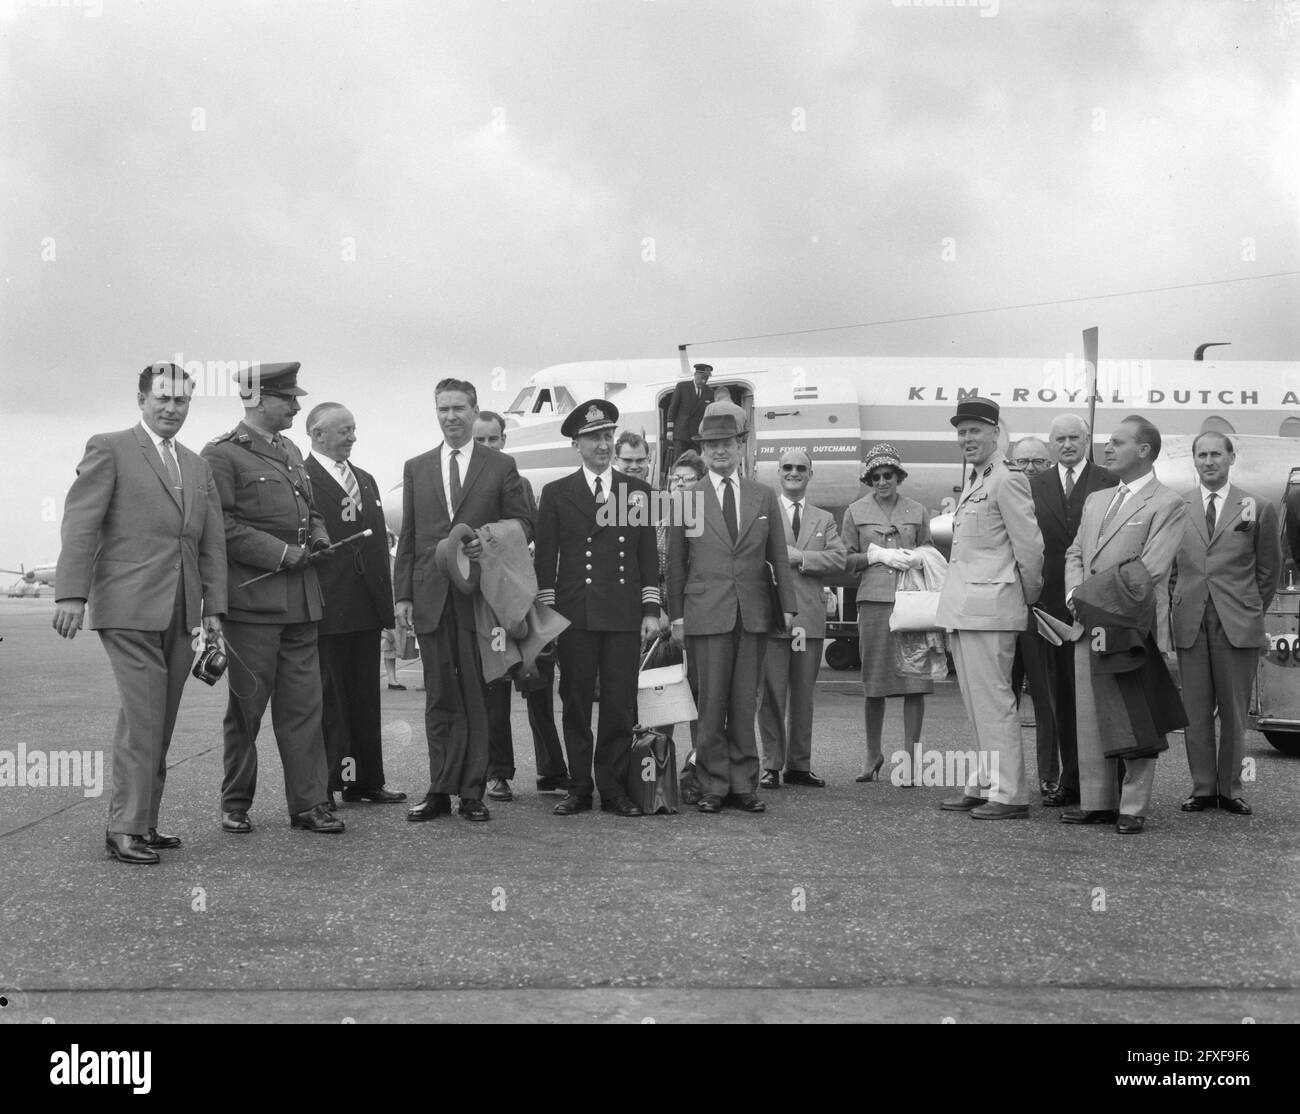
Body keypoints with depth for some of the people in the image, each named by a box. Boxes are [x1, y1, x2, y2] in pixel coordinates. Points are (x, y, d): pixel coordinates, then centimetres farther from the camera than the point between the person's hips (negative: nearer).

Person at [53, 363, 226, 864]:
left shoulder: (197, 466, 20)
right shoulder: (109, 449, 2)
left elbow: (212, 541, 17)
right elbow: (80, 523, -6)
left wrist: (213, 606, 9)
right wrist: (72, 592, -15)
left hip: (179, 615, 6)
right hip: (129, 610, -6)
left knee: (160, 723, 6)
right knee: (142, 719, -10)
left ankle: (145, 823, 12)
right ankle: (125, 828, -4)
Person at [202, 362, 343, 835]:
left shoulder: (290, 452, 17)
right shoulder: (222, 454, -8)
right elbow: (220, 525, -15)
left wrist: (318, 537, 9)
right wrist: (280, 553, -17)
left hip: (301, 600, 7)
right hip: (252, 597, -7)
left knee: (303, 706, 6)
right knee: (246, 707, 3)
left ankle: (309, 803, 10)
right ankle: (235, 805, 15)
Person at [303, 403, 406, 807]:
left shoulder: (365, 480, 19)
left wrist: (385, 601, 13)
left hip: (366, 607, 7)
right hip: (325, 607, -7)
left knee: (365, 697, 11)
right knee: (326, 698, -1)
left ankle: (365, 780, 18)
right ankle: (322, 785, 5)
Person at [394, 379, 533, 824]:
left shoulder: (501, 467, 7)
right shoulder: (416, 468, 14)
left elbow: (523, 524, 7)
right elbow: (407, 537, 12)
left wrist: (492, 543, -13)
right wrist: (403, 594, 5)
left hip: (479, 595, -2)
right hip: (431, 598, 2)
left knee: (477, 696, 0)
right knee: (439, 698, 5)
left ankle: (472, 791, 5)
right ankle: (440, 790, 9)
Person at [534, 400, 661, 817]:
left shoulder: (638, 491, 12)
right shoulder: (556, 493, 8)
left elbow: (648, 555, 11)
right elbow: (545, 558, 5)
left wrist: (651, 609, 4)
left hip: (624, 616, 1)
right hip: (575, 615, -1)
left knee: (620, 705, 1)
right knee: (576, 704, 3)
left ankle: (614, 789, 8)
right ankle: (579, 787, 11)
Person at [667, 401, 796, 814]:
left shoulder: (764, 497, 12)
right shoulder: (687, 498, 5)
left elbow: (779, 558, 11)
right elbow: (675, 563, 5)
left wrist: (788, 607, 4)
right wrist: (675, 616, 0)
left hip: (754, 614, 2)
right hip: (706, 616, -2)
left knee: (745, 704, 4)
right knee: (711, 704, -2)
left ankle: (743, 785, 10)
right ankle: (713, 786, 5)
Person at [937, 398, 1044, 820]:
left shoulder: (1007, 480, -12)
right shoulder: (973, 481, 18)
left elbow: (1029, 545, -13)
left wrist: (1028, 596, -2)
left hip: (989, 607, -10)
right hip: (963, 609, 10)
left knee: (993, 702, -7)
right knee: (977, 704, 14)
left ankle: (1008, 794, -2)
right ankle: (982, 786, 21)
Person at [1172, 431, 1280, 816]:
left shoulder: (1257, 509, 5)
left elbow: (1269, 569, 10)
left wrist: (1252, 611, 10)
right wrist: (1179, 605, 5)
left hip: (1237, 624, -1)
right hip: (1190, 623, 1)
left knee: (1234, 712, 3)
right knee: (1196, 711, 4)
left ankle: (1230, 788, 12)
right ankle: (1202, 788, 12)